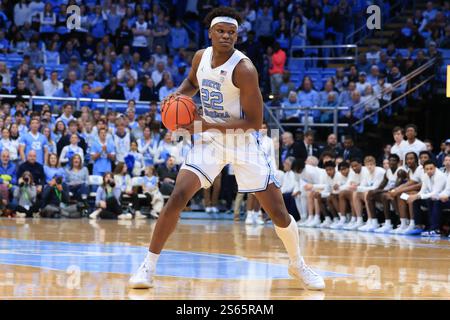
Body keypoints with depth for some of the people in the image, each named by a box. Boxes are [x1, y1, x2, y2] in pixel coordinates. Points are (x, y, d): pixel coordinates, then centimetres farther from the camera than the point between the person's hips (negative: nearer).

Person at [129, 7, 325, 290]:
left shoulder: (244, 69, -22)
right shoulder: (201, 57, -4)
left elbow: (255, 122, -23)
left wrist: (208, 124, -27)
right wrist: (178, 96, -2)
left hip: (243, 141, -3)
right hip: (210, 139, 4)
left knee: (278, 211, -2)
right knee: (178, 197, -14)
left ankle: (298, 265, 23)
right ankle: (149, 265, -5)